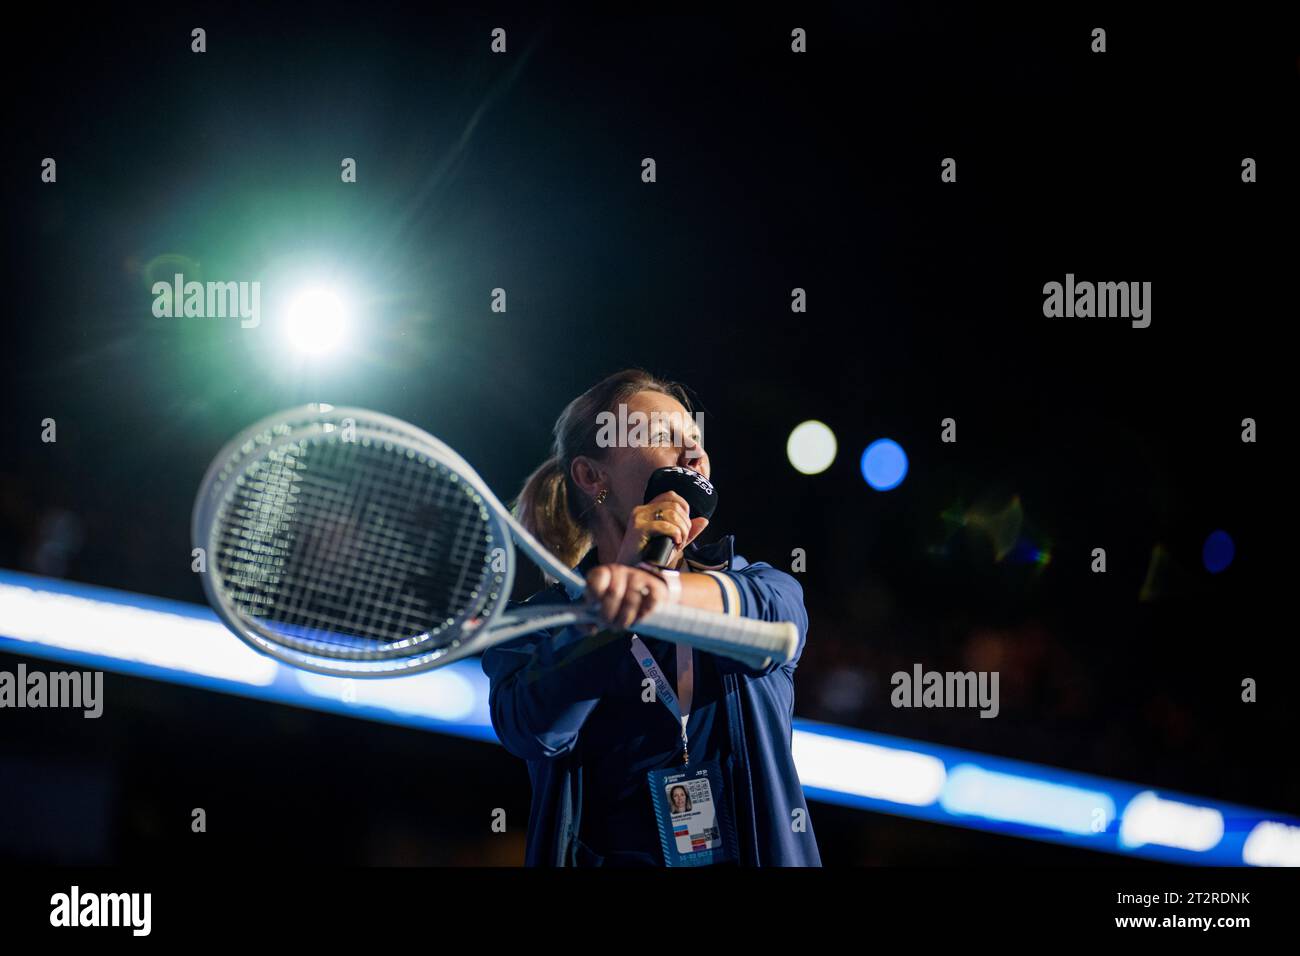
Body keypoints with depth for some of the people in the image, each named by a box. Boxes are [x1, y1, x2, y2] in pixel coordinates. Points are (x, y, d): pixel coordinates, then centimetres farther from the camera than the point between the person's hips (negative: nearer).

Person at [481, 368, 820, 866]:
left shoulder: (768, 589, 8)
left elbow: (760, 610, -15)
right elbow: (532, 730, -12)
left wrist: (662, 586, -36)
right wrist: (626, 574, -17)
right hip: (607, 857, -1)